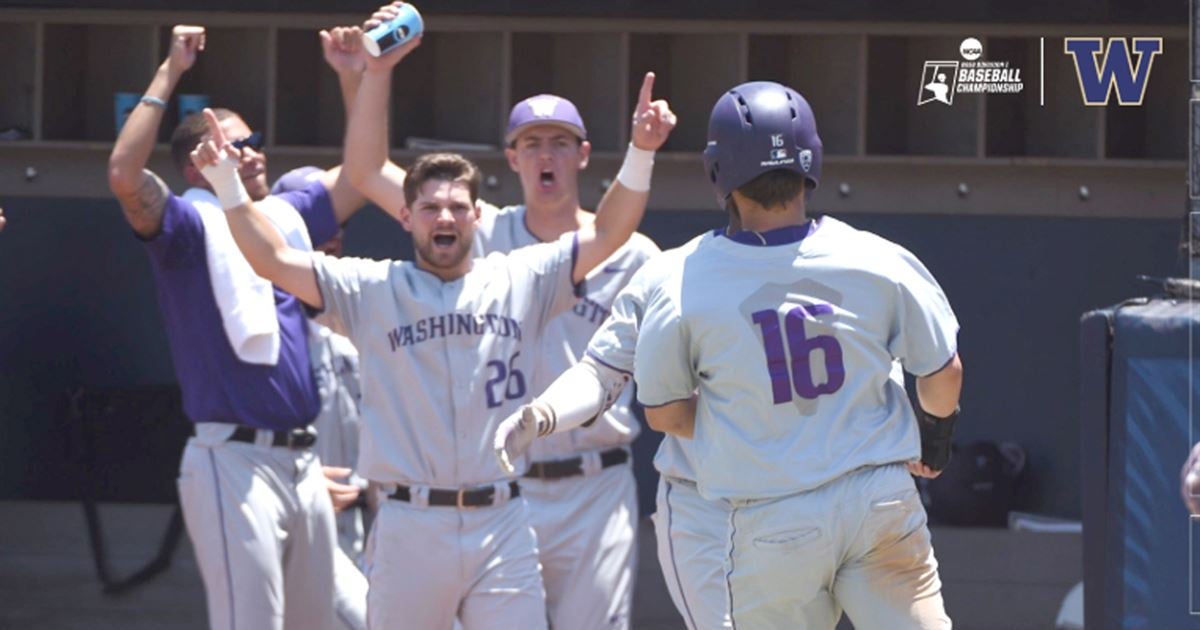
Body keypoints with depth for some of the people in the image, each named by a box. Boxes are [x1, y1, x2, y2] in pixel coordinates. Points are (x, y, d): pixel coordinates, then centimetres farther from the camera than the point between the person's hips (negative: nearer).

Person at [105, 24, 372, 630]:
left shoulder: (287, 216, 16)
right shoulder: (189, 224, -5)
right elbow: (124, 174, -23)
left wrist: (357, 79, 12)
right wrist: (169, 73, -21)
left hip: (302, 460, 8)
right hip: (234, 460, -8)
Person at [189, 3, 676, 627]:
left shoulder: (518, 281, 7)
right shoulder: (373, 291, 4)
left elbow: (607, 235, 2)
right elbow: (274, 259, 0)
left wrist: (640, 154, -12)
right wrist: (227, 183, -11)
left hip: (502, 523, 0)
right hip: (410, 526, 0)